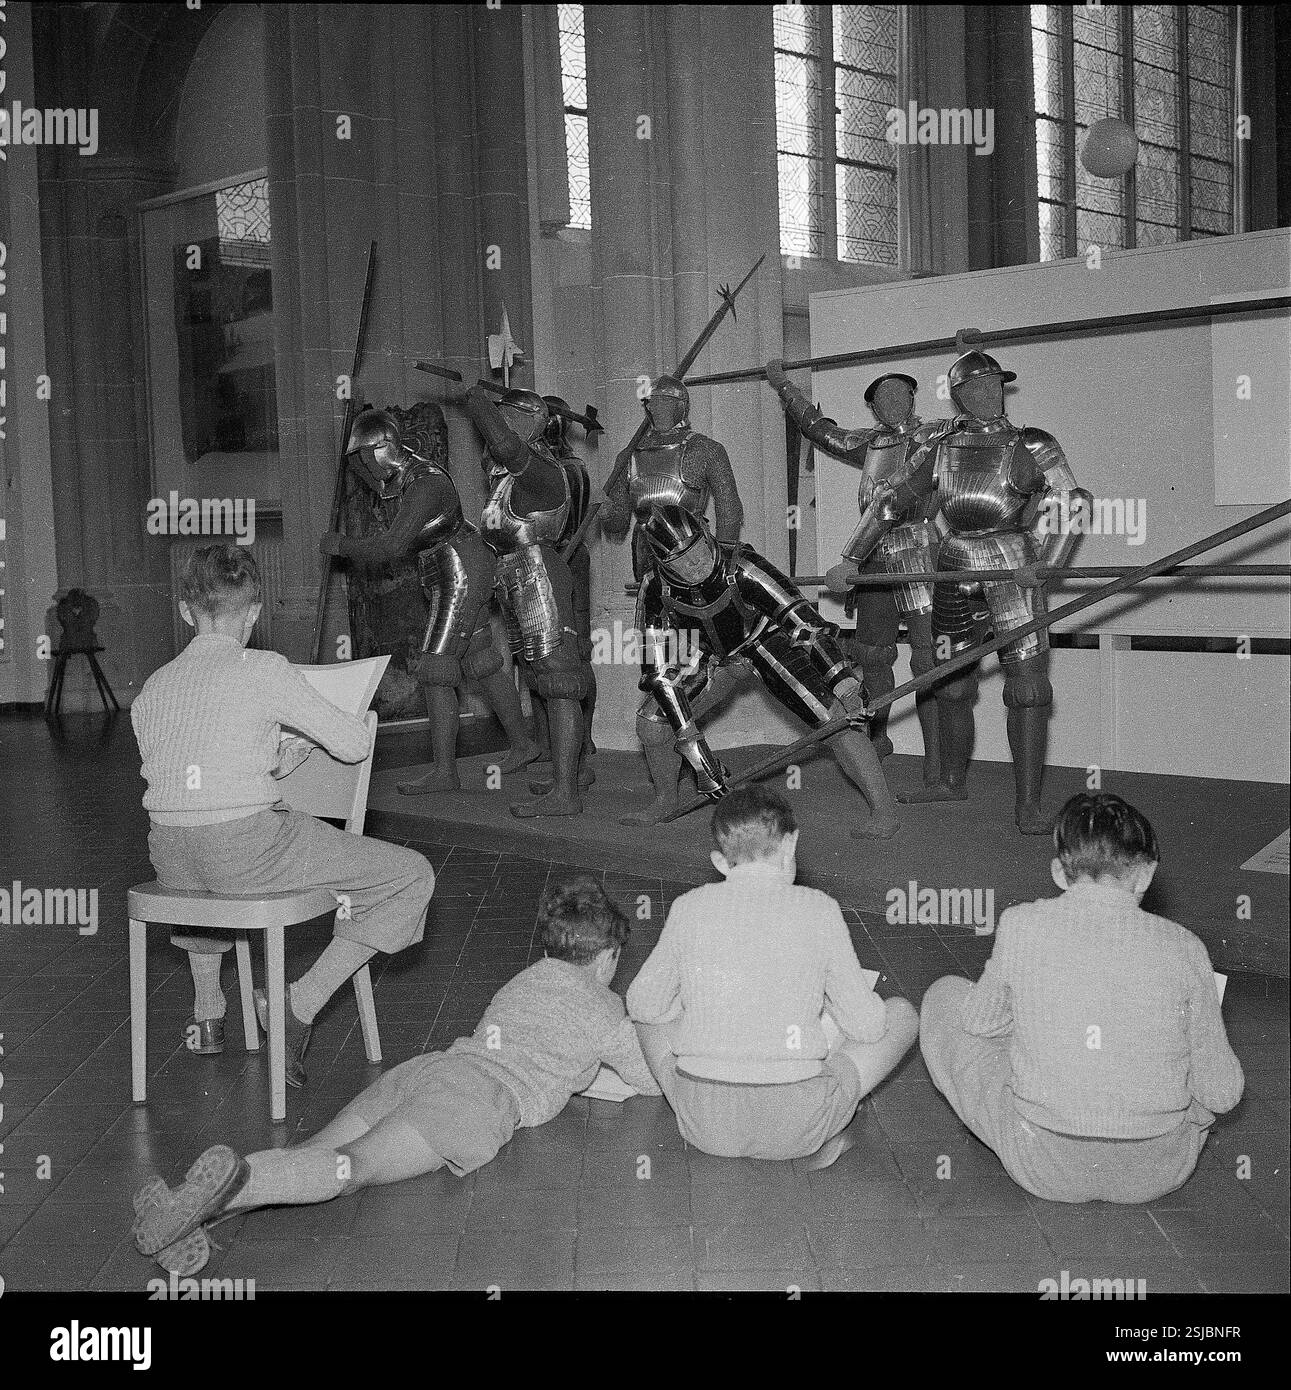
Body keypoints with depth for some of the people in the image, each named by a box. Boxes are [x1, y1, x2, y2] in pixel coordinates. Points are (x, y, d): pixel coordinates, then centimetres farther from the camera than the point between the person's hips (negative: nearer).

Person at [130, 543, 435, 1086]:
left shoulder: (151, 688, 13)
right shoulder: (264, 669, -3)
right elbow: (354, 744, 0)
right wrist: (313, 729, 22)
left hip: (170, 860, 7)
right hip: (247, 850, -7)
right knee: (412, 876, 3)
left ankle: (206, 1011, 43)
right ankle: (301, 1004, -4)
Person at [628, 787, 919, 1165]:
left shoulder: (689, 907, 2)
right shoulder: (818, 909, -4)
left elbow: (642, 1005, 12)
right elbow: (867, 1025, 1)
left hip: (705, 1124, 2)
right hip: (794, 1127, -1)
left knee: (652, 1015, 30)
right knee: (902, 1014, 18)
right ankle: (823, 1141, 11)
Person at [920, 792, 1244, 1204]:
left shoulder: (1021, 926, -11)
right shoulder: (1182, 947, -9)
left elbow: (980, 1023, 6)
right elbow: (1222, 1094, -2)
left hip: (1046, 1169, -2)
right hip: (1158, 1172, 2)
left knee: (944, 998, 16)